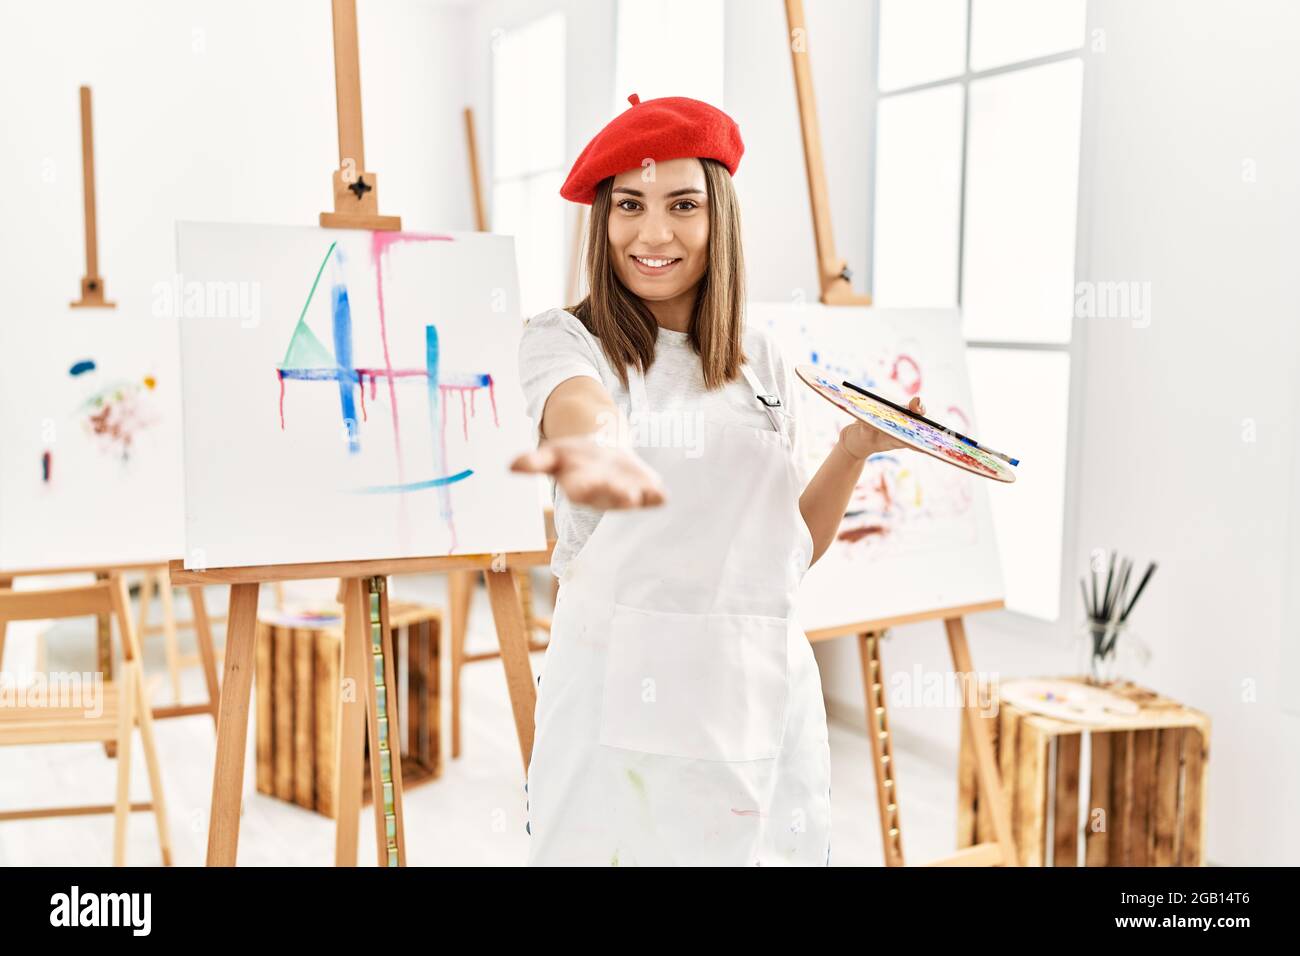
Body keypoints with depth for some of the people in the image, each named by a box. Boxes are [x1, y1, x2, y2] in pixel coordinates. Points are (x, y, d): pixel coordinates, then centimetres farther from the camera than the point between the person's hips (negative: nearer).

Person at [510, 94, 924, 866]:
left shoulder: (763, 362, 9)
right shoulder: (565, 338, -3)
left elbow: (786, 554, 14)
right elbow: (578, 409, -30)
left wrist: (854, 451, 0)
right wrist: (594, 450, -52)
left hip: (764, 697, 4)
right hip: (623, 694, -3)